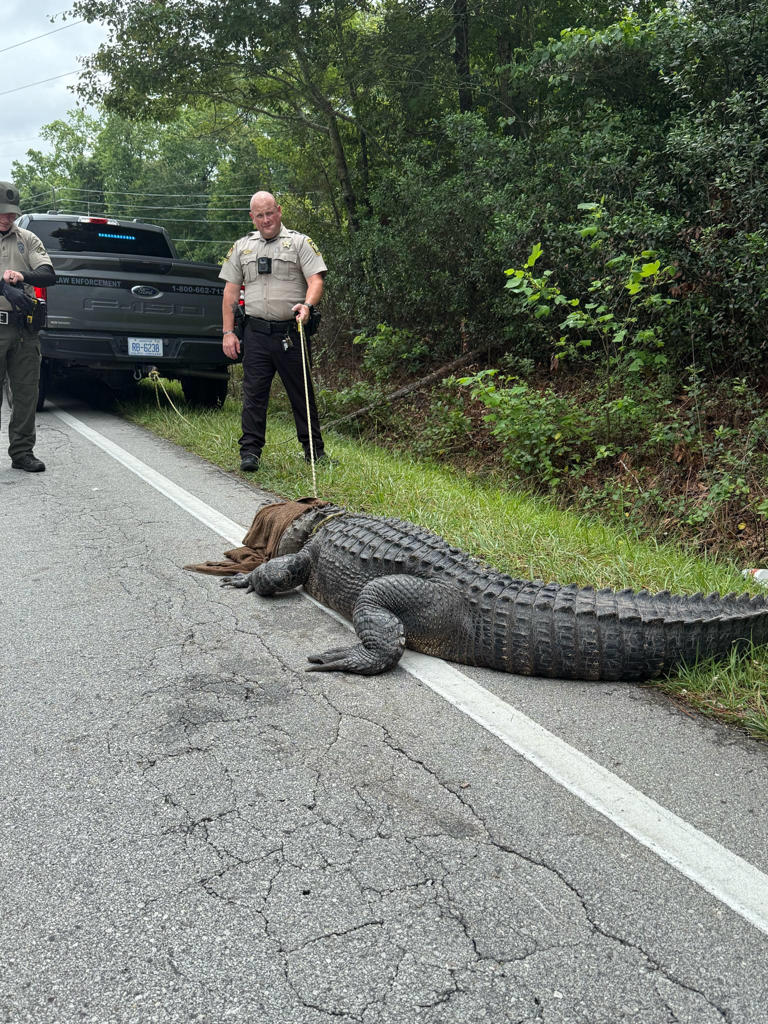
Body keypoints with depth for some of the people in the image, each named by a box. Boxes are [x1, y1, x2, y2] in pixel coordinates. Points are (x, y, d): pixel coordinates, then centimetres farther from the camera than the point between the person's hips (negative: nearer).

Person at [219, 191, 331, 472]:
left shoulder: (300, 243, 5)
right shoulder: (241, 247, 16)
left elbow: (316, 280, -6)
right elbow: (230, 291, 15)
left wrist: (307, 304, -28)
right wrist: (228, 332, 7)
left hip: (292, 332, -2)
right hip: (256, 333, 2)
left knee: (302, 392, 4)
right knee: (254, 393, 1)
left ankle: (314, 449, 14)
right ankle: (250, 451, 8)